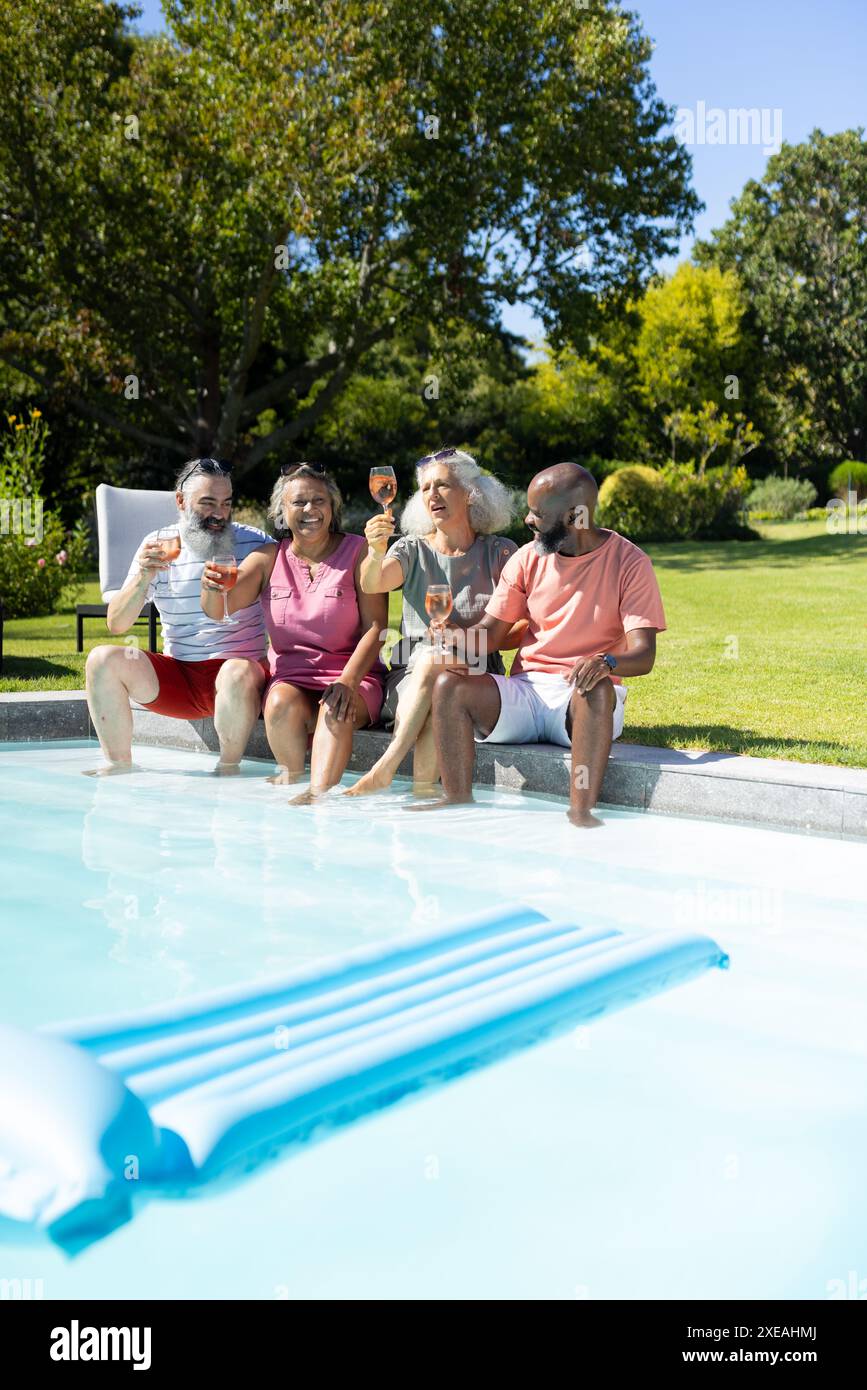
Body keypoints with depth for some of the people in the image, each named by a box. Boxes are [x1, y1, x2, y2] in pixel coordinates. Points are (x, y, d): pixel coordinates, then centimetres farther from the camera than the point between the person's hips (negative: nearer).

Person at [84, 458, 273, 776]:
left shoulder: (255, 544, -2)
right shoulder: (157, 546, 5)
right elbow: (116, 625, 1)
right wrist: (144, 577, -17)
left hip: (239, 667, -3)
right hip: (176, 676, 3)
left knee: (238, 673, -38)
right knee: (103, 659, -17)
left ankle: (228, 769, -16)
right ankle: (119, 764, -6)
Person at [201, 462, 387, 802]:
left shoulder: (357, 551, 2)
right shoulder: (268, 559, 9)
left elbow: (375, 626, -6)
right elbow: (218, 609, -3)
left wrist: (347, 681, -20)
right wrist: (214, 588, -29)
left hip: (353, 675, -2)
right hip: (290, 676, 2)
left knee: (337, 713, -34)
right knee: (281, 705, -31)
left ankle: (317, 792, -41)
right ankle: (293, 779, -9)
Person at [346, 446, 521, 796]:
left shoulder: (499, 552, 6)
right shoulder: (413, 549, 11)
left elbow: (520, 631, -1)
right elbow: (372, 584, -12)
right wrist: (376, 551, -34)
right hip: (409, 673, 1)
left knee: (432, 662, -35)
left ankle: (385, 768, -35)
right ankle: (422, 793, -34)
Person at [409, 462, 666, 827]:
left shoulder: (629, 563, -5)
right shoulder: (528, 558, 7)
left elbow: (643, 654, -13)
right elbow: (490, 629, 8)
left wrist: (607, 662, -37)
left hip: (581, 698, -3)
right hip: (524, 692, 4)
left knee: (598, 688, -39)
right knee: (448, 684, -21)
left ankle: (581, 811, -39)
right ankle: (458, 798, -20)